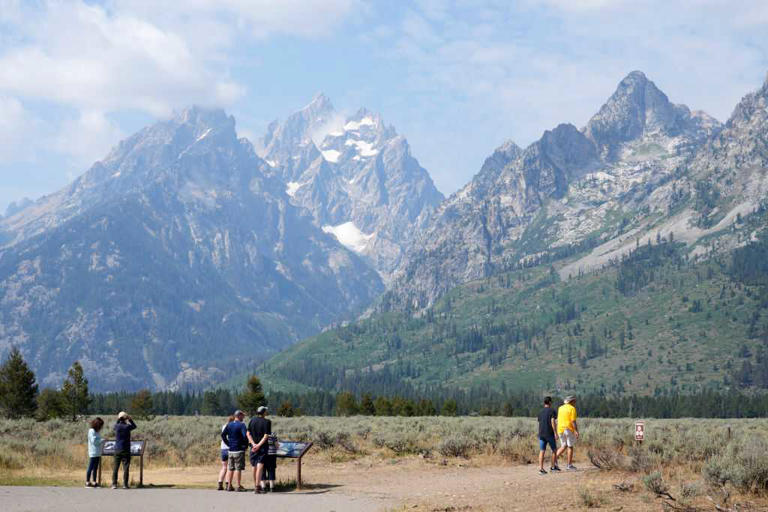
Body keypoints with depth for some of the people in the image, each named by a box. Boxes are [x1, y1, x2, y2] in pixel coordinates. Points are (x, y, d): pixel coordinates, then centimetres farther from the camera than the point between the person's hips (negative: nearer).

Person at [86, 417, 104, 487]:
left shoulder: (96, 431, 16)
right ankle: (87, 482, -3)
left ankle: (95, 482, 13)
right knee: (91, 467, -6)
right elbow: (94, 441, -16)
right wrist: (103, 440, -10)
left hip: (97, 453, 9)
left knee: (95, 468, 10)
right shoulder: (91, 431, -11)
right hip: (93, 453, -9)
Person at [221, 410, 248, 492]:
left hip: (230, 450, 6)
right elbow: (245, 436, -22)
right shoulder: (241, 425, -11)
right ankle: (239, 486, 1)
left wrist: (228, 444, 7)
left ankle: (229, 485, 13)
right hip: (239, 450, -6)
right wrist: (246, 445, -7)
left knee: (231, 468, 12)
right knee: (239, 469, -1)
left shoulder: (229, 424, 8)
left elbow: (223, 434, 4)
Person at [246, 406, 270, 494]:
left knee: (255, 467, 13)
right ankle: (257, 486, -17)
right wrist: (259, 445, -14)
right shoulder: (267, 422, -8)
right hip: (263, 447, -4)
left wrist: (254, 444, -7)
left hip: (253, 447, 4)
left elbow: (248, 434, 0)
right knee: (260, 466, -9)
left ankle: (256, 485, 24)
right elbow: (266, 436, -15)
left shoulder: (252, 420, 5)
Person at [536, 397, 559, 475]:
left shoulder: (540, 412, 13)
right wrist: (555, 433, -14)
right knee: (554, 450, 12)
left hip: (541, 434, 5)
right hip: (549, 434, -5)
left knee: (542, 451, 0)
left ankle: (541, 468, -8)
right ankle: (553, 466, 18)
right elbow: (552, 422, -15)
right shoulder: (552, 411, -5)